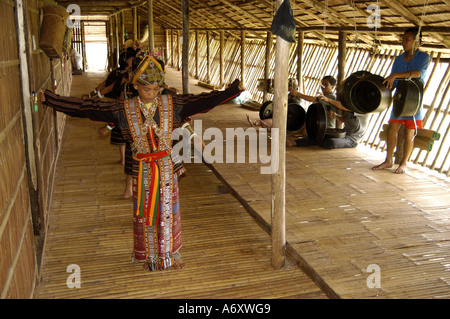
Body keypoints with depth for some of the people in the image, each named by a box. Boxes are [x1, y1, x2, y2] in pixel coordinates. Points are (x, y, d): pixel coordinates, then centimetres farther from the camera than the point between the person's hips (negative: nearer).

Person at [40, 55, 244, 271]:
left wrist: (234, 89, -20)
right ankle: (149, 256, 32)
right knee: (145, 212, 12)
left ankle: (172, 253, 32)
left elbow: (204, 100, -11)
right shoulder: (124, 110, -7)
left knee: (169, 211, 12)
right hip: (141, 170, 0)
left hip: (167, 168, 1)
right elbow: (86, 108, -7)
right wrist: (49, 99, -10)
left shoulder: (172, 105, -5)